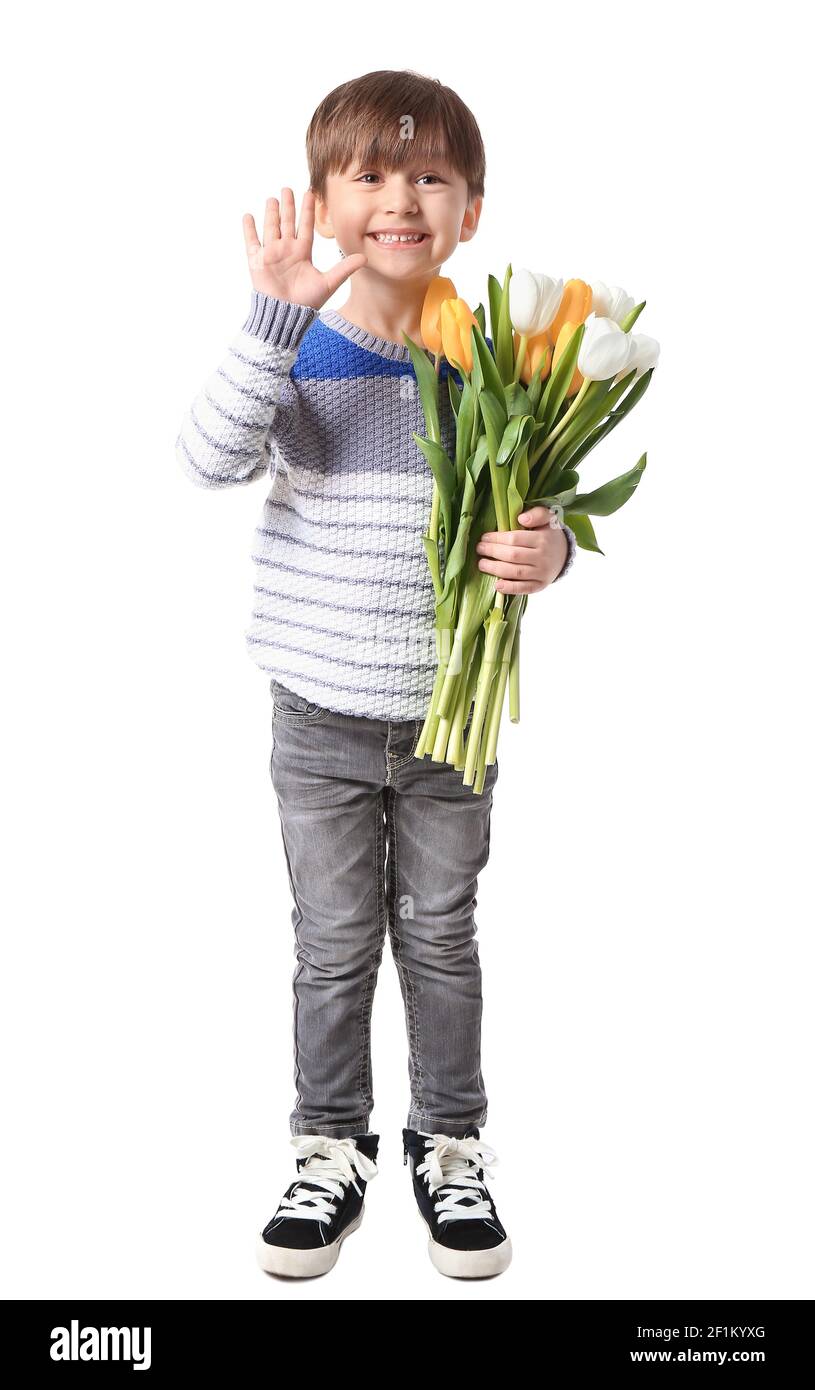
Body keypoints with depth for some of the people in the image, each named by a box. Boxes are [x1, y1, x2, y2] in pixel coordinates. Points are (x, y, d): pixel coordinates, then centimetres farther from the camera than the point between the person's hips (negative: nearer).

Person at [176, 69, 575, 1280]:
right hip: (322, 721, -1)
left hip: (454, 717, 1)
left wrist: (548, 551, -19)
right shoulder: (294, 352, -7)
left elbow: (543, 505, 4)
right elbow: (211, 459, -24)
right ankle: (333, 1153, 31)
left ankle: (451, 1147, 33)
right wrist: (279, 312, -32)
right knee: (335, 944, 12)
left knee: (440, 937, 15)